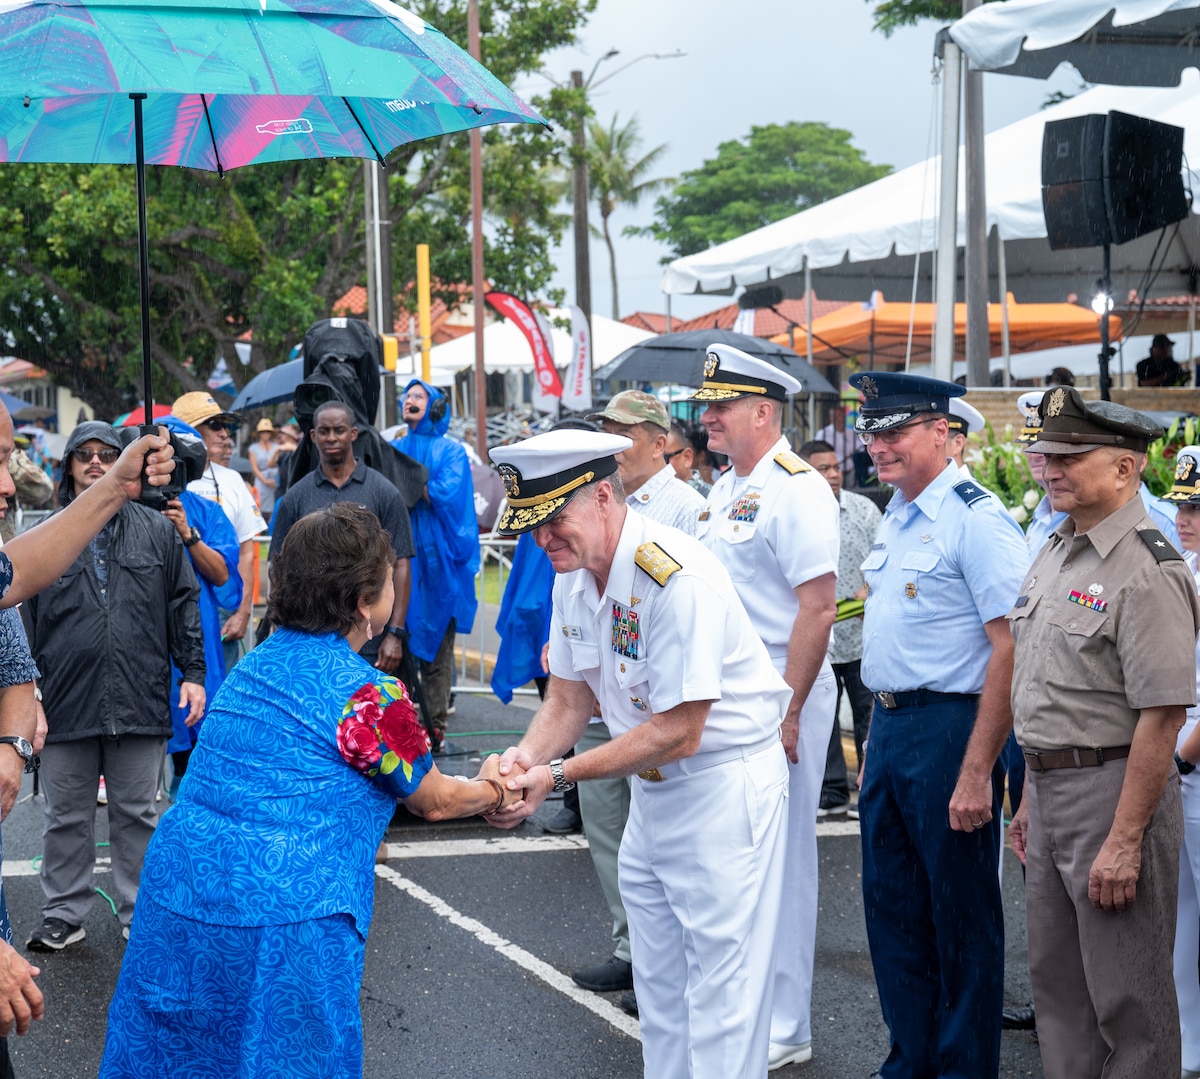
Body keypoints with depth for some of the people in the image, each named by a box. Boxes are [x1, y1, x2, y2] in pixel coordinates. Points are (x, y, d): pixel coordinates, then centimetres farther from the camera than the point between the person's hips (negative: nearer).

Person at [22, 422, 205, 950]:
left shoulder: (156, 529, 8)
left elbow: (184, 605, 10)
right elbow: (23, 619, 7)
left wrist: (193, 672, 4)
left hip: (141, 703, 0)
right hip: (67, 703, 0)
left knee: (137, 813, 8)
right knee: (66, 817, 8)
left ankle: (139, 911, 20)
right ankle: (64, 913, 20)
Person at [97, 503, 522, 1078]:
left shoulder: (254, 664, 10)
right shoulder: (367, 696, -13)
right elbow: (435, 801, 2)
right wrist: (492, 789, 25)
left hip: (174, 892, 7)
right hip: (278, 918, -7)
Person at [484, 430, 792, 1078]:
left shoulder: (677, 578, -28)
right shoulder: (573, 573, 0)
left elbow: (679, 732, -27)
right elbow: (569, 693, 7)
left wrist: (558, 775, -25)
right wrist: (527, 756, -14)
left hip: (725, 785, -9)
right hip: (652, 788, 9)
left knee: (721, 989, -5)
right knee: (657, 983, 17)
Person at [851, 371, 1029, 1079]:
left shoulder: (977, 519, -15)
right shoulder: (896, 517, 13)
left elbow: (1011, 650, -20)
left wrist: (977, 771, -23)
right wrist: (876, 739, 19)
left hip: (949, 728, -9)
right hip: (890, 728, 9)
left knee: (963, 915, 3)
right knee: (893, 908, 15)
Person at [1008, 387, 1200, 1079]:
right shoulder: (1057, 551, 12)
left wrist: (1125, 840, -24)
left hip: (1112, 791, -9)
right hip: (1049, 790, 9)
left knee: (1128, 997, -1)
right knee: (1057, 980, 16)